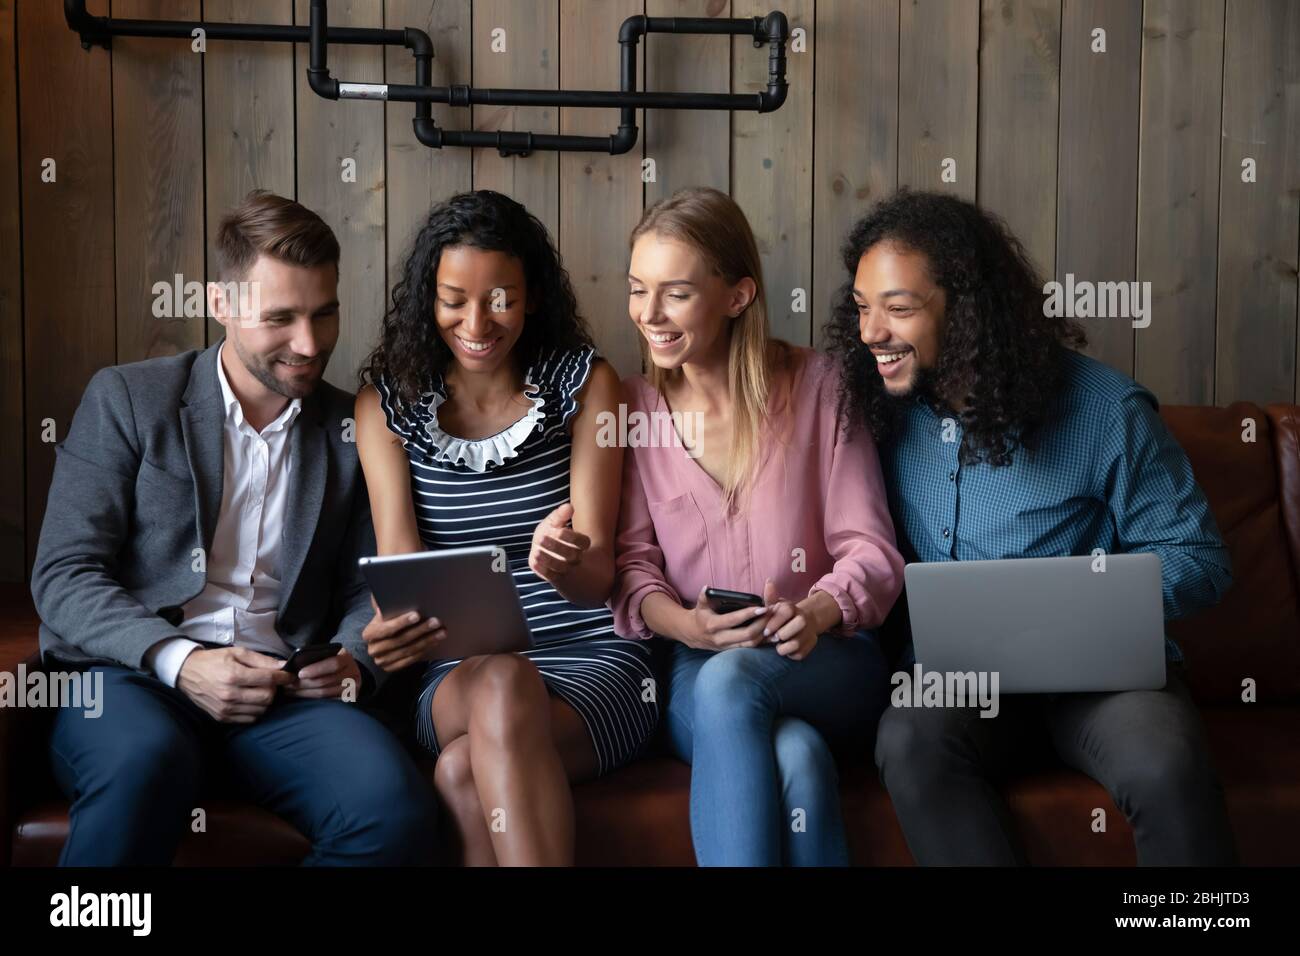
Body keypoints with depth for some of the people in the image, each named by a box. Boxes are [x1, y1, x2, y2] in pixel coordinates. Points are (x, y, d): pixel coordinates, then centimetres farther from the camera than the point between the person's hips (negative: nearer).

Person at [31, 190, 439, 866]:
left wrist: (353, 661, -7)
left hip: (286, 695, 2)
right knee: (148, 761, -39)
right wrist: (178, 660, -15)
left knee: (395, 806, -30)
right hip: (132, 676, -2)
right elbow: (63, 577, 1)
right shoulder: (127, 398, 7)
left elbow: (365, 590, 18)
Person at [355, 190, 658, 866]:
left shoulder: (585, 385, 4)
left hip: (593, 660, -1)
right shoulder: (388, 402, 8)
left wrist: (567, 563, -30)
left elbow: (598, 578, -4)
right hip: (459, 676, 2)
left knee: (464, 771, -35)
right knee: (503, 683, -37)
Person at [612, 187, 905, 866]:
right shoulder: (634, 409, 7)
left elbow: (870, 549, -1)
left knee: (729, 680, -36)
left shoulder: (817, 388, 2)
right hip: (694, 670, 1)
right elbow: (631, 561, 3)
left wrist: (816, 613, -22)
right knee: (795, 757, -34)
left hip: (826, 661, 0)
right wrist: (685, 625, -19)